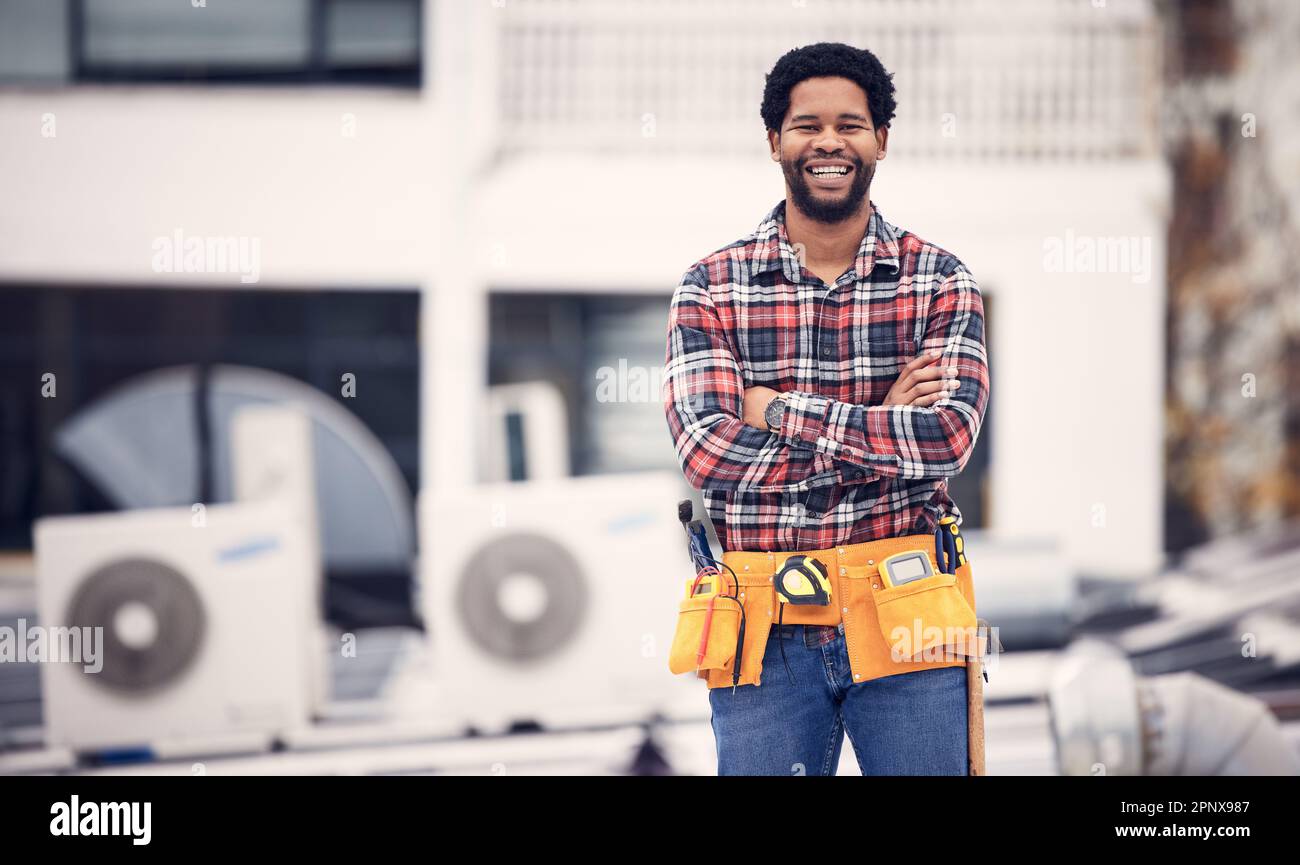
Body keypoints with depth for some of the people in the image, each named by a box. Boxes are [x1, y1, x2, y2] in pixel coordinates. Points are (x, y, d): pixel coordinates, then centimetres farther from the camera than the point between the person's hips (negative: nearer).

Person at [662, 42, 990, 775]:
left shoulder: (940, 281, 3)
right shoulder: (712, 287, 3)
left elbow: (949, 437, -11)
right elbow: (707, 452, -10)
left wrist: (780, 412, -10)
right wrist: (884, 425, -10)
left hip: (904, 621, 0)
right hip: (766, 631, 0)